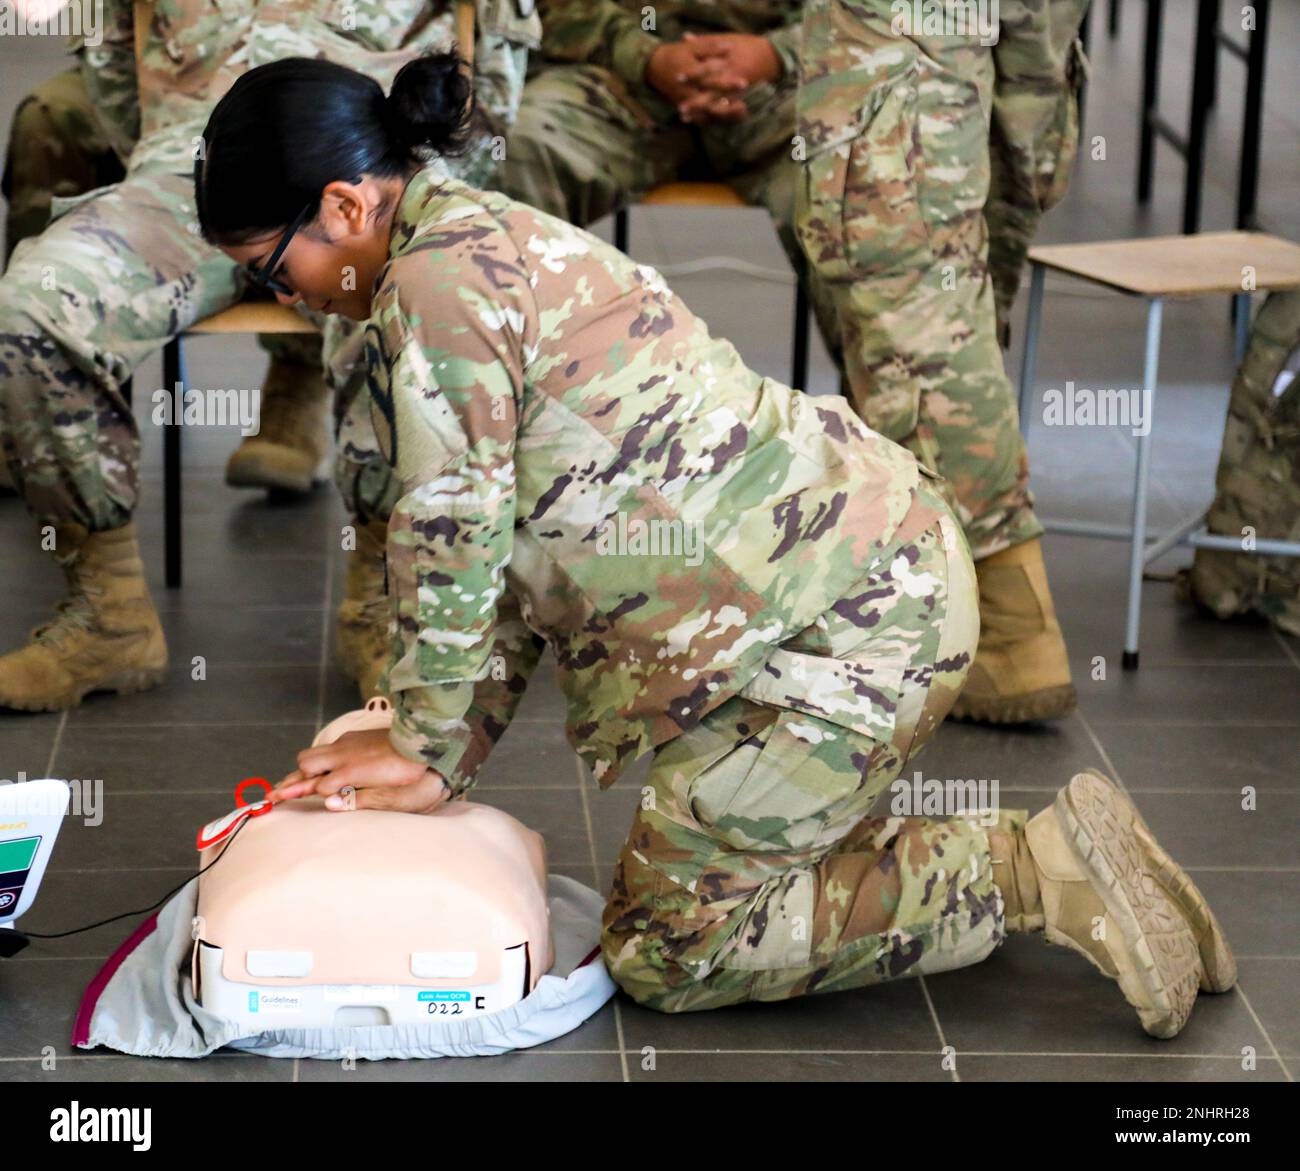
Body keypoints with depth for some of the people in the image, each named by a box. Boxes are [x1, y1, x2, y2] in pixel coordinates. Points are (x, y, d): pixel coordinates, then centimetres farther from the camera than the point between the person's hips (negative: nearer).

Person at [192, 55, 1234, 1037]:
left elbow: (452, 544, -12)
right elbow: (513, 556, 17)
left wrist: (424, 744, 2)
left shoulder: (432, 289, -15)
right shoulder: (501, 242, 16)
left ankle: (1030, 875, -1)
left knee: (662, 949, 1)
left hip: (849, 624, -10)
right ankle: (1039, 859, 15)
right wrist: (445, 769, 13)